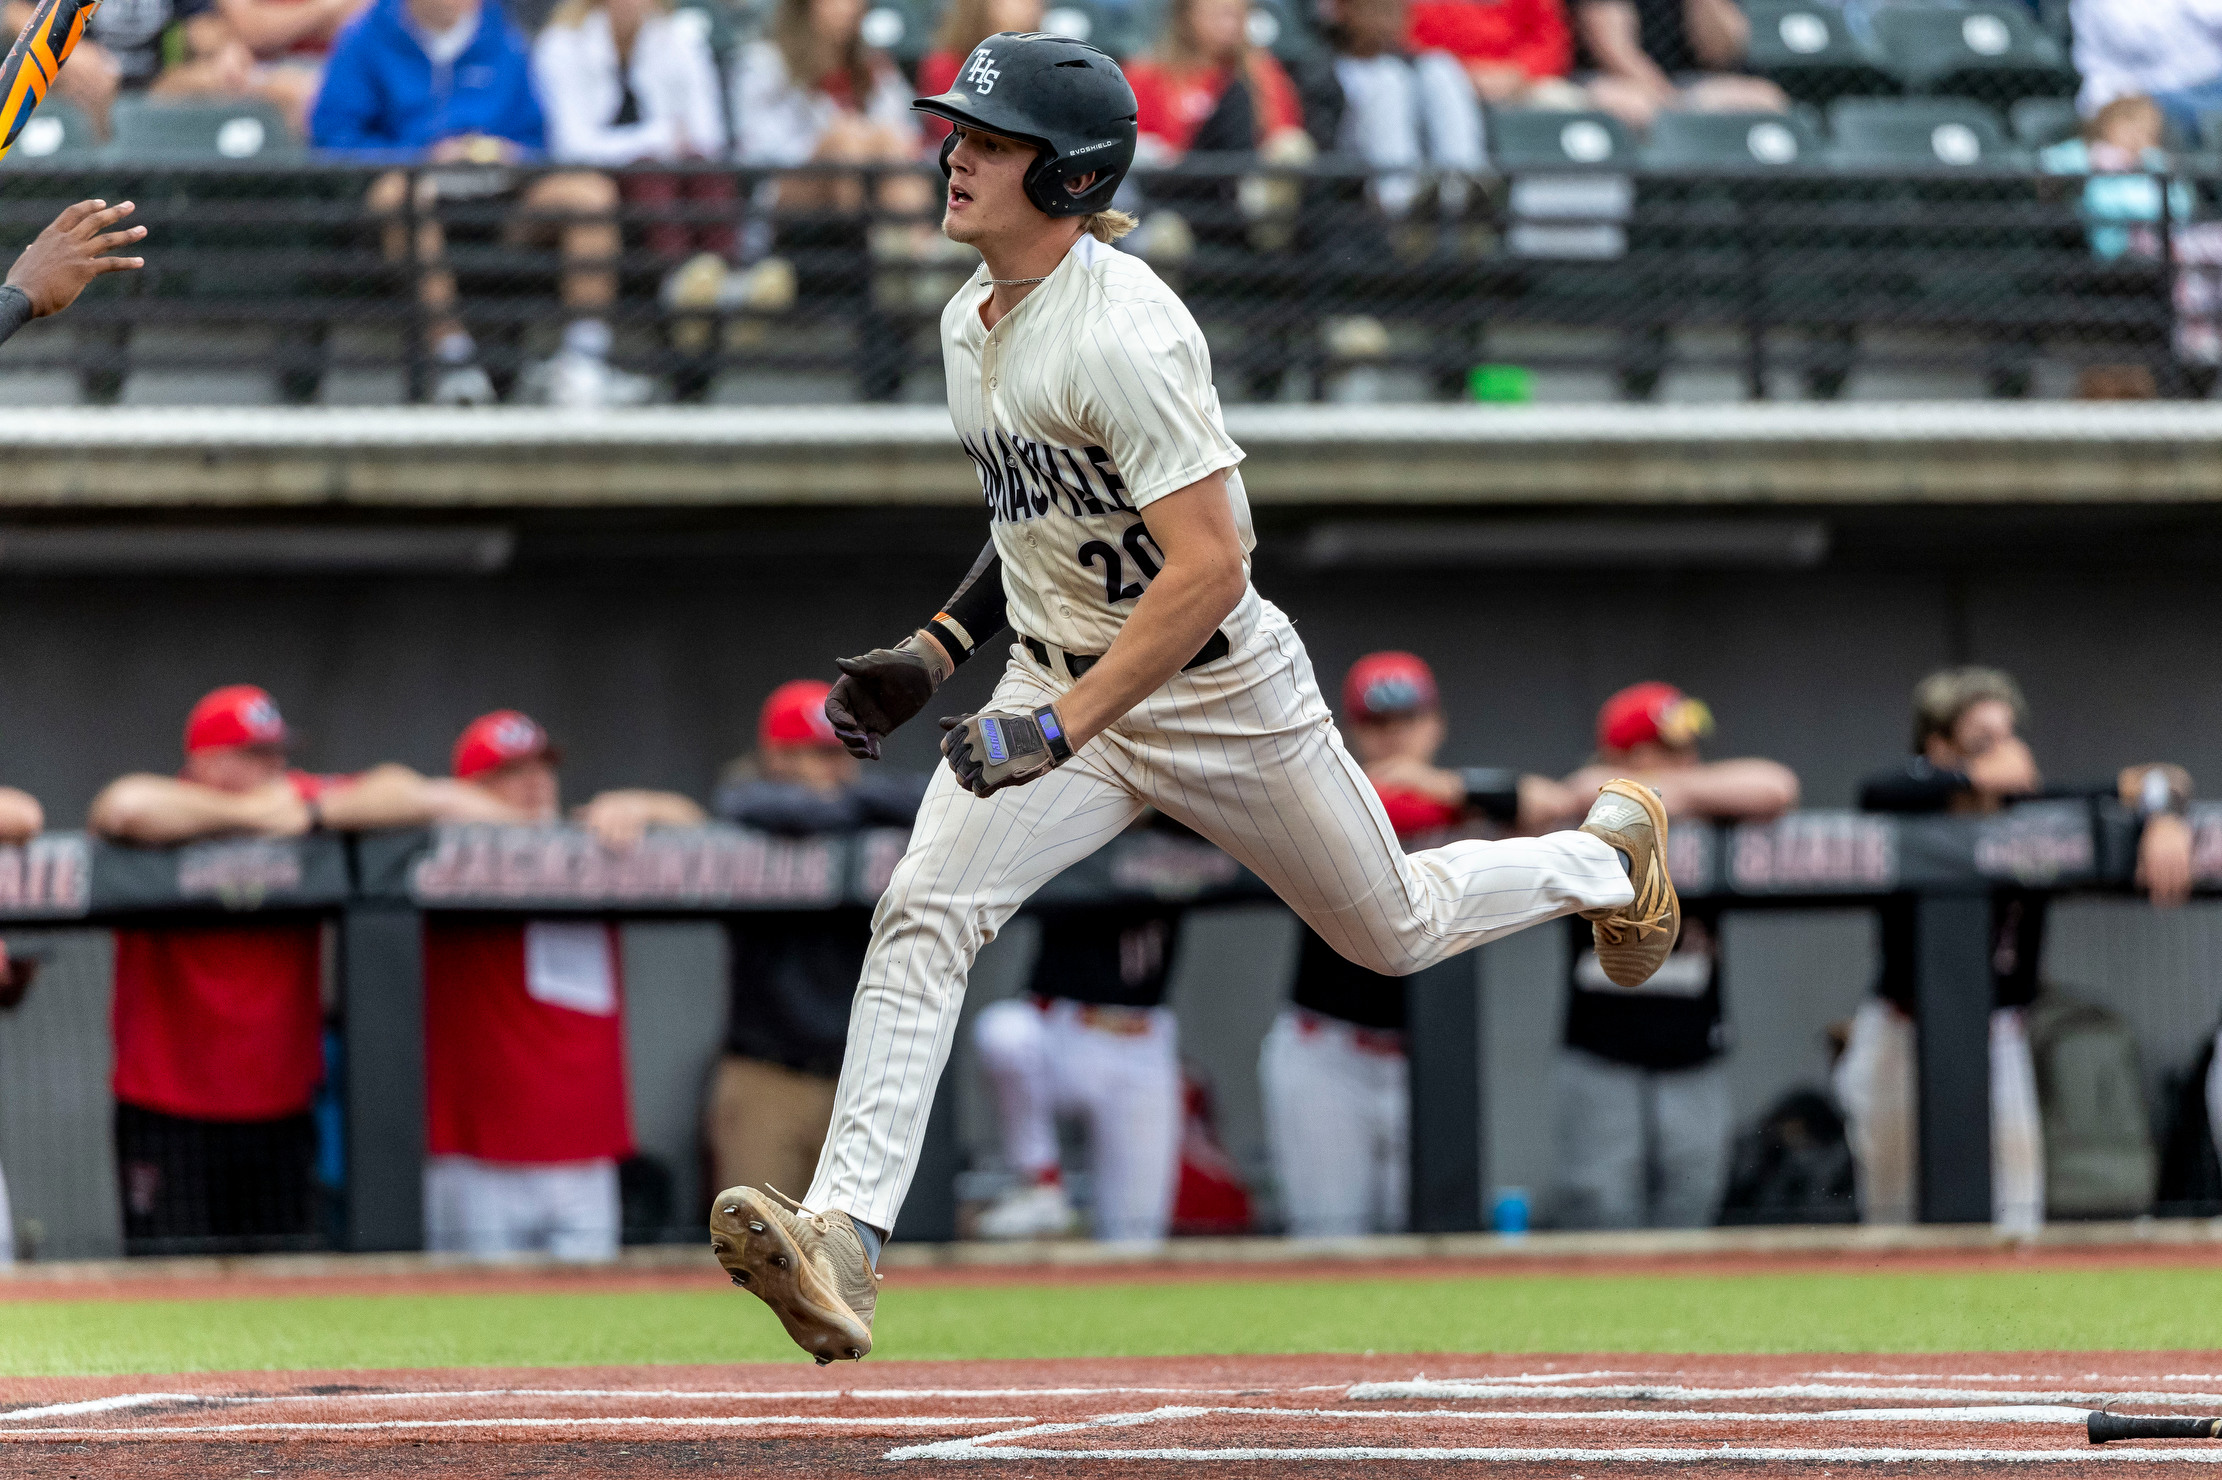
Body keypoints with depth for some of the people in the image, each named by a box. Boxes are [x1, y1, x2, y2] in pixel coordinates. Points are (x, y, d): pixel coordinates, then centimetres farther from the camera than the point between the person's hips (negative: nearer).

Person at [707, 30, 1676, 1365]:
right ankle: (843, 1235, -25)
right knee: (924, 912, -17)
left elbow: (1210, 565, -32)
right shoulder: (973, 324, 2)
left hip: (1220, 694, -6)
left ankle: (1605, 854, 45)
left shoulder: (1124, 337, -27)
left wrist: (1060, 726, -37)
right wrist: (938, 654, 7)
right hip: (1060, 685, 7)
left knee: (1396, 929, 14)